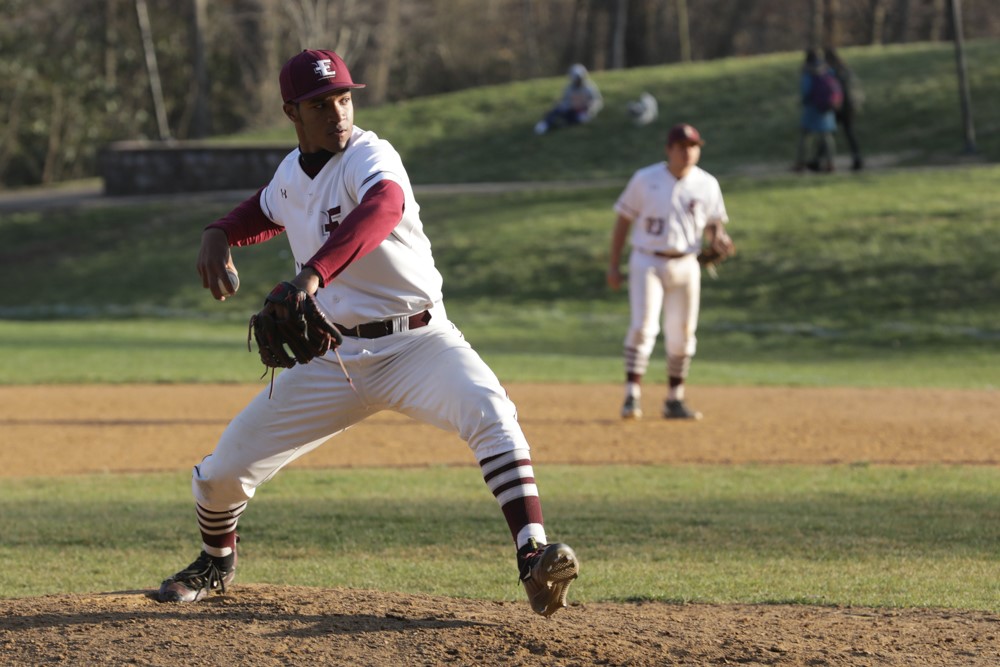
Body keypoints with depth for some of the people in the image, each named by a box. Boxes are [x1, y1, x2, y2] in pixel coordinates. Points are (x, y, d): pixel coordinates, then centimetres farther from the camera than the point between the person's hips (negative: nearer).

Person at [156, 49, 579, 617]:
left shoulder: (370, 157, -18)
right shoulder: (292, 173, 4)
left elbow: (385, 205, -45)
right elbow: (268, 211, 30)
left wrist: (312, 274, -59)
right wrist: (220, 235, 7)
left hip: (417, 341, -5)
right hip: (333, 357, 5)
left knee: (489, 410, -36)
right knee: (222, 471, 5)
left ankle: (534, 558, -39)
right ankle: (217, 564, 37)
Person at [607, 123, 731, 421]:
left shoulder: (707, 184, 3)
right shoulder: (645, 180, -3)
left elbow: (713, 225, 10)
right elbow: (623, 219, 2)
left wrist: (718, 237, -15)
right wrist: (613, 265, -1)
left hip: (685, 266, 3)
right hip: (648, 264, -3)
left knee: (682, 335, 7)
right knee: (643, 327, -17)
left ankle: (674, 401, 19)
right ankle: (632, 397, -17)